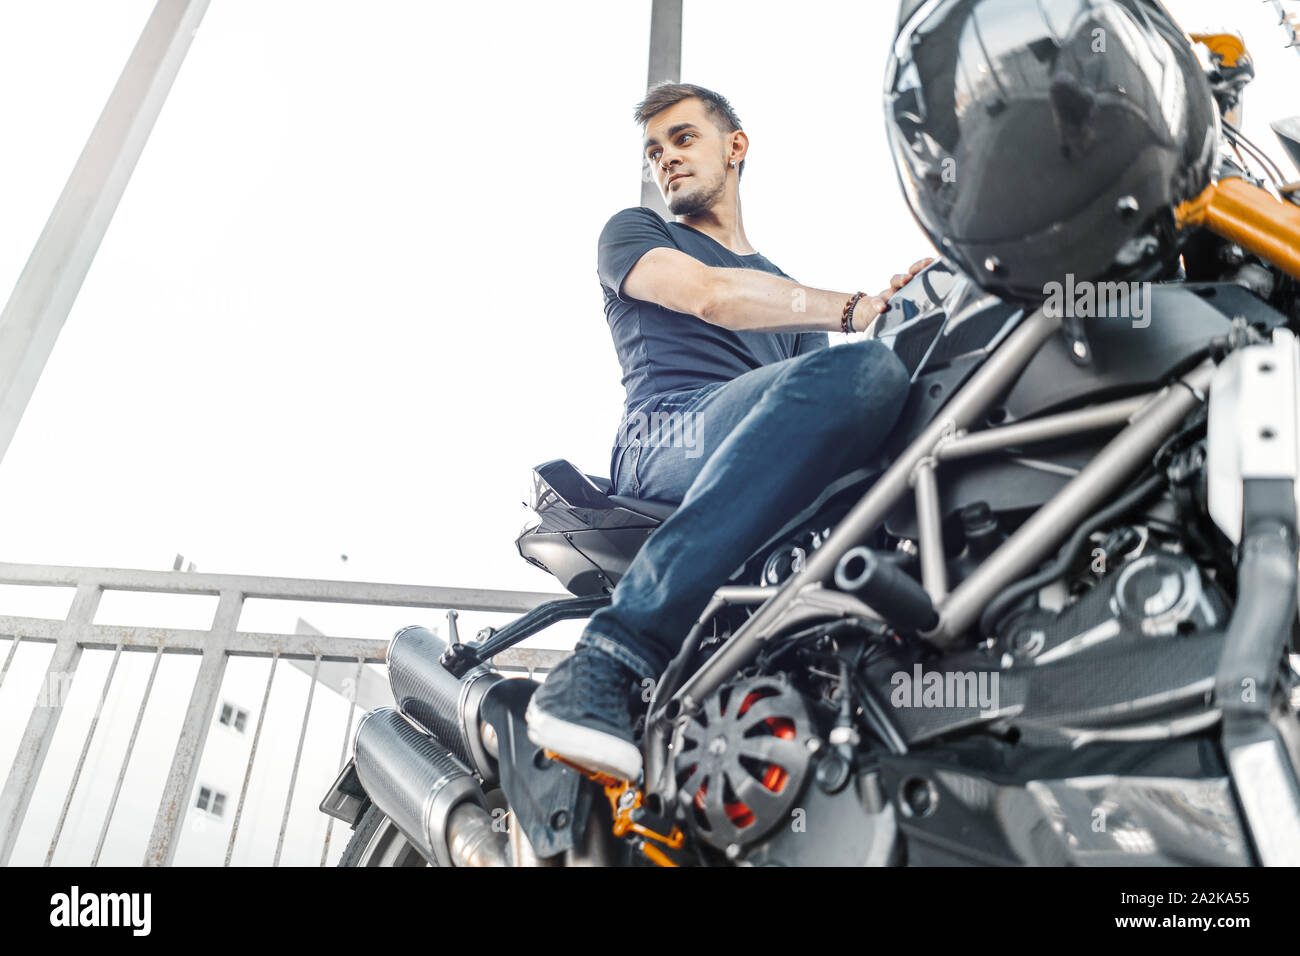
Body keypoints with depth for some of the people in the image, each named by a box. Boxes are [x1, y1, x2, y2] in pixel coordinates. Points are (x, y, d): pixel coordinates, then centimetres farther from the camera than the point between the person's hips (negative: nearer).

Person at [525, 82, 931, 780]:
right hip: (666, 445, -5)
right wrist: (855, 309, -10)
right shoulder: (632, 233, 23)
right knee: (859, 370, -35)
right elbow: (710, 294, -1)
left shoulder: (787, 290, 37)